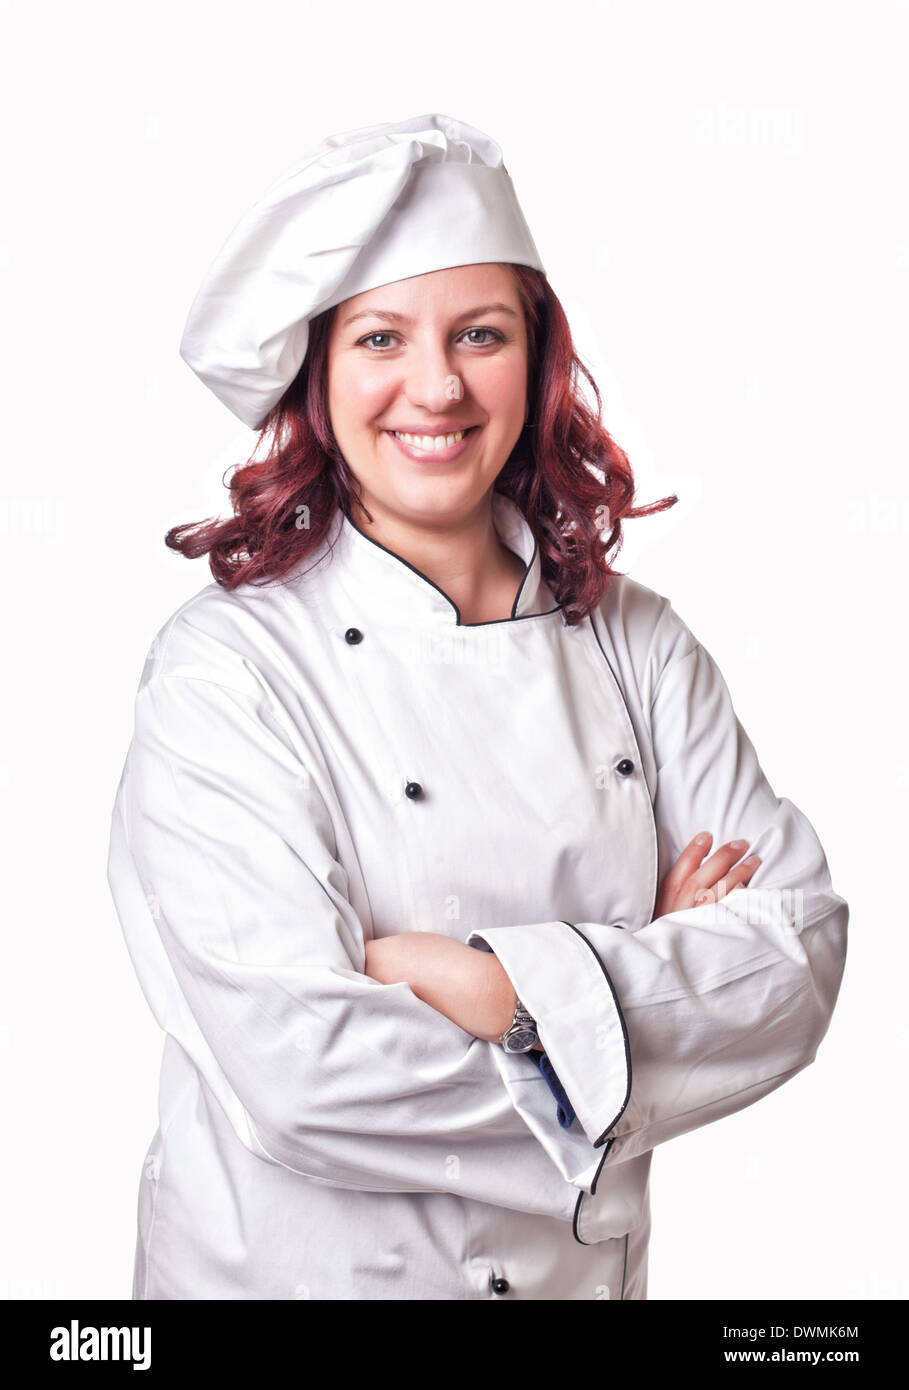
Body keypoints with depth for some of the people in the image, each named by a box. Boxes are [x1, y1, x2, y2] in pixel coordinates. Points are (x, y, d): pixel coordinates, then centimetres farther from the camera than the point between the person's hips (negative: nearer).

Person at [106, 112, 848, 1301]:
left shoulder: (636, 638, -5)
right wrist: (646, 982, -16)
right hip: (295, 1263, -3)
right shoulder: (227, 662, -17)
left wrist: (518, 991, -22)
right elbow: (299, 1070, -25)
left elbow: (801, 950, -9)